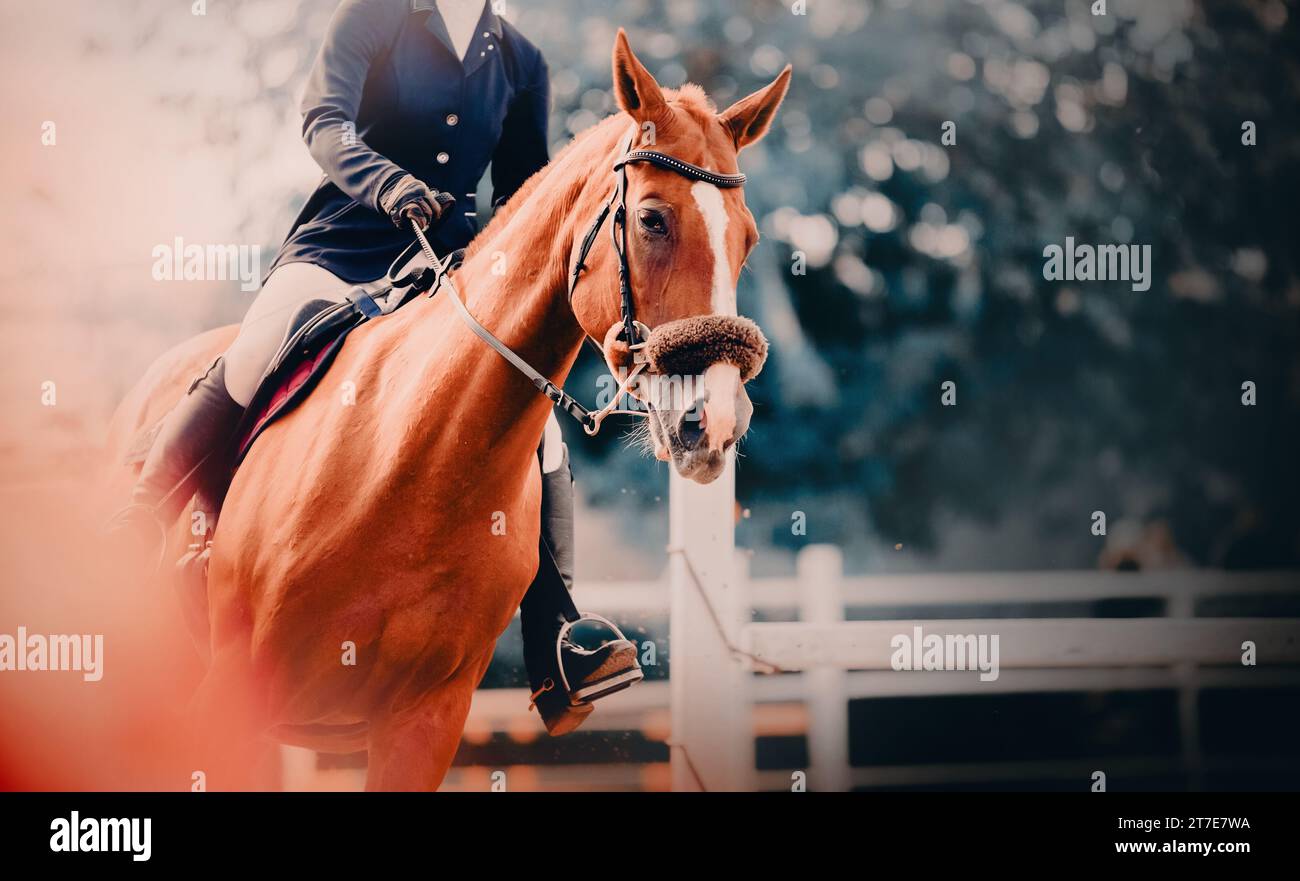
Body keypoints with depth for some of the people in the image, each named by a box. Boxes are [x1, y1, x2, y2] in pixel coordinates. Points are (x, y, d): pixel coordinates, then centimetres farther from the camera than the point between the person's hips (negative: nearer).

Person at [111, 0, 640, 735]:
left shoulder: (521, 63, 12)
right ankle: (126, 549, -12)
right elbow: (326, 122, -12)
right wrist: (390, 185, -31)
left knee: (537, 421, -14)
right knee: (248, 368, -26)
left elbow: (522, 195, 17)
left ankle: (556, 652, -14)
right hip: (343, 251, -3)